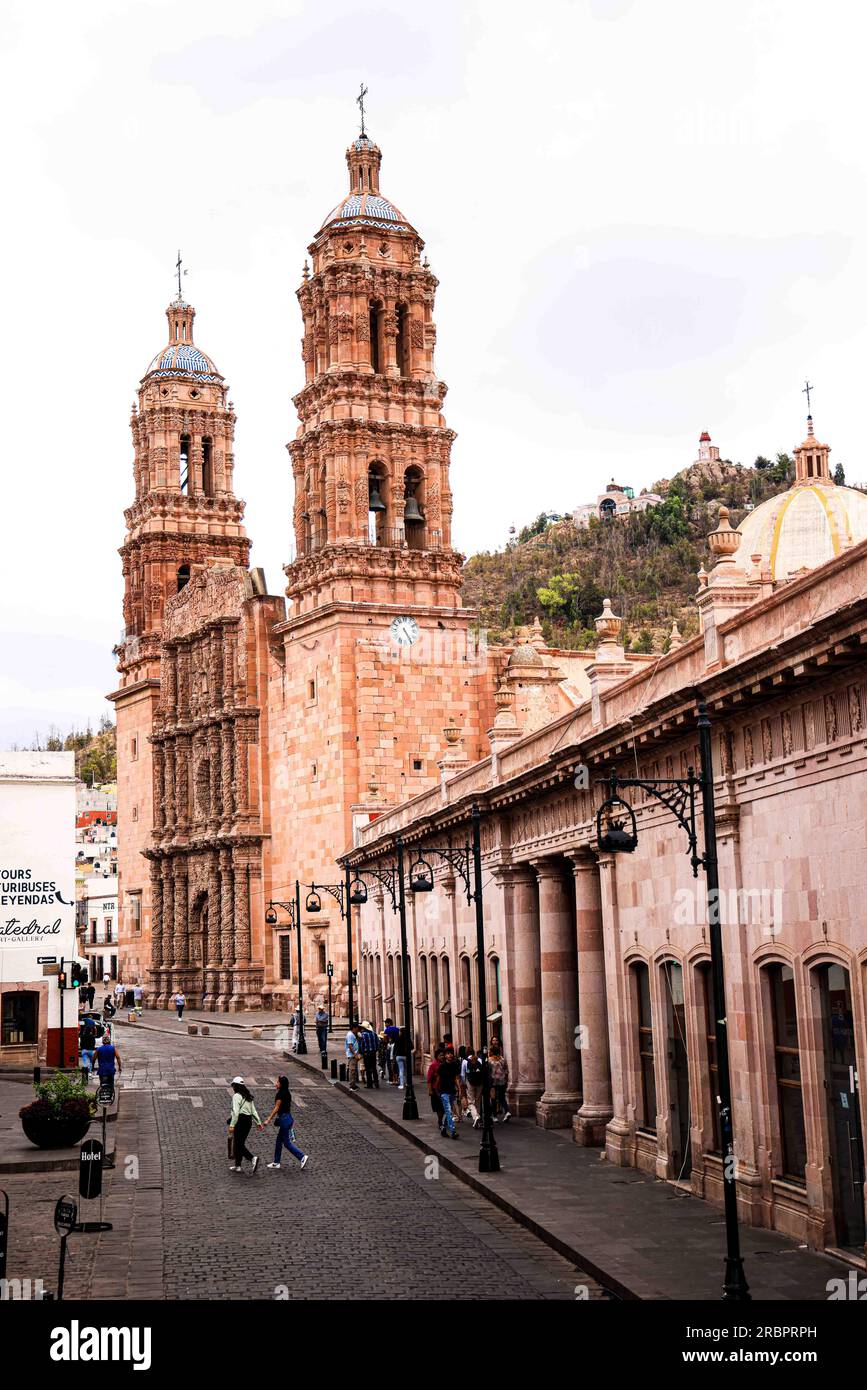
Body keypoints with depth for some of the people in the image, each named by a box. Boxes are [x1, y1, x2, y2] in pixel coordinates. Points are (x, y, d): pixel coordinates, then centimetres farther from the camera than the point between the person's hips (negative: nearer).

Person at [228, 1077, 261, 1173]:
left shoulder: (236, 1096, -10)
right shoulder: (248, 1096, 14)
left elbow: (236, 1112, -19)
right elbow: (254, 1111, 14)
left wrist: (232, 1125, -21)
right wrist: (259, 1122, 17)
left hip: (240, 1120, -8)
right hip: (249, 1120, 8)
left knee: (238, 1144, -4)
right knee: (240, 1143, 16)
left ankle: (253, 1158, -22)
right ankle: (238, 1165, 19)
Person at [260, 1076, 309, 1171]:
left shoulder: (280, 1094, -17)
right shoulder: (287, 1093, 9)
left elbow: (276, 1108, -17)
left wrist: (268, 1120, -14)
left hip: (284, 1119, -10)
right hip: (288, 1117, 10)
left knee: (286, 1143, -2)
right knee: (279, 1141, 16)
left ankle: (303, 1157, -6)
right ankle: (276, 1162, 23)